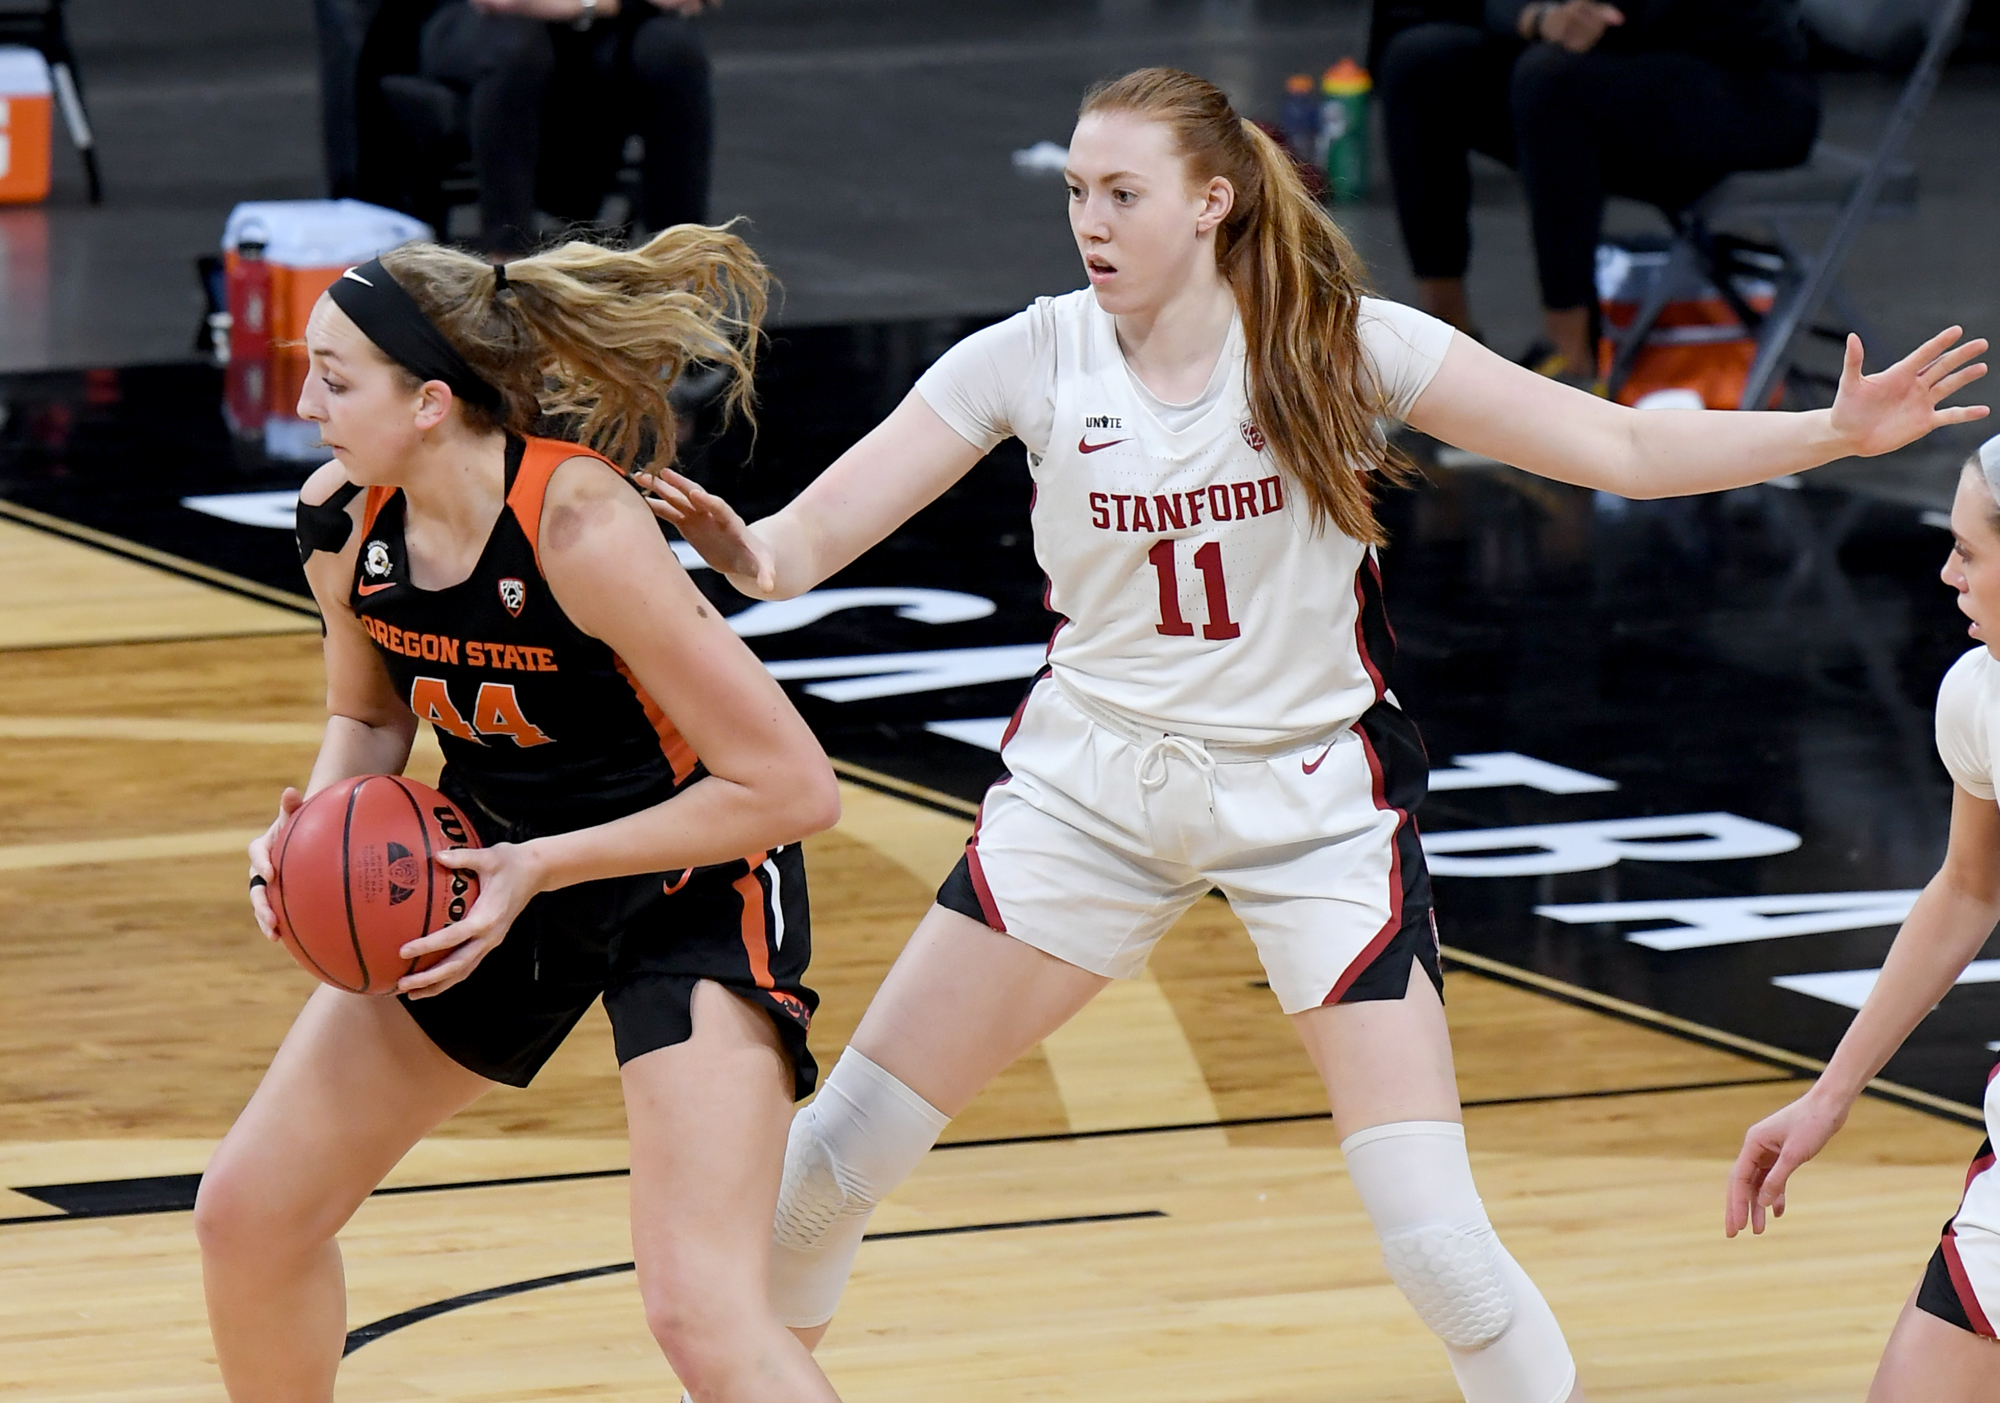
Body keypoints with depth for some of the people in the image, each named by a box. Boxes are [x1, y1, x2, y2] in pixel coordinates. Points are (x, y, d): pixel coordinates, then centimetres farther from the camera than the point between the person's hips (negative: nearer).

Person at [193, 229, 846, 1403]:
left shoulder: (579, 531, -30)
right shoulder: (341, 521, -11)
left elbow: (792, 787, -27)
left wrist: (541, 868, -26)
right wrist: (312, 833, -11)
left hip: (690, 884, -7)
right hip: (492, 871, 7)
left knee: (700, 1308, -22)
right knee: (249, 1212, 8)